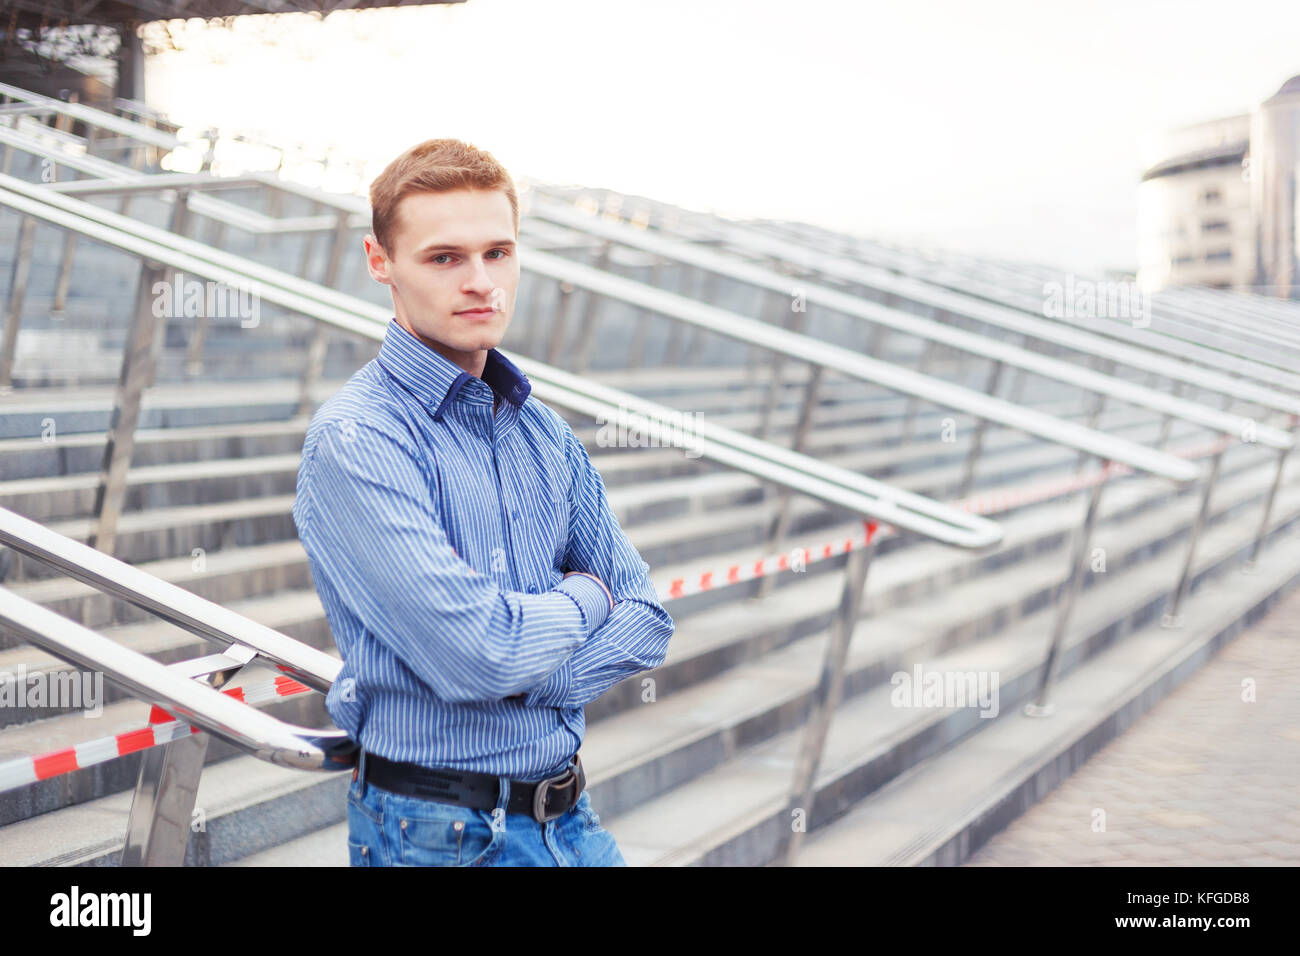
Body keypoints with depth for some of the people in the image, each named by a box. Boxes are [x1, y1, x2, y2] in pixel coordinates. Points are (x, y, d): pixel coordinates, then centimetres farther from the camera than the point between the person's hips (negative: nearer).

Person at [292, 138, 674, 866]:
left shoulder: (543, 432, 7)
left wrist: (528, 682, -14)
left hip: (570, 822, 6)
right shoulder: (355, 440, -16)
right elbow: (475, 653, -25)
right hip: (440, 835, -6)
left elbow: (647, 621, 4)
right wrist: (582, 601, -6)